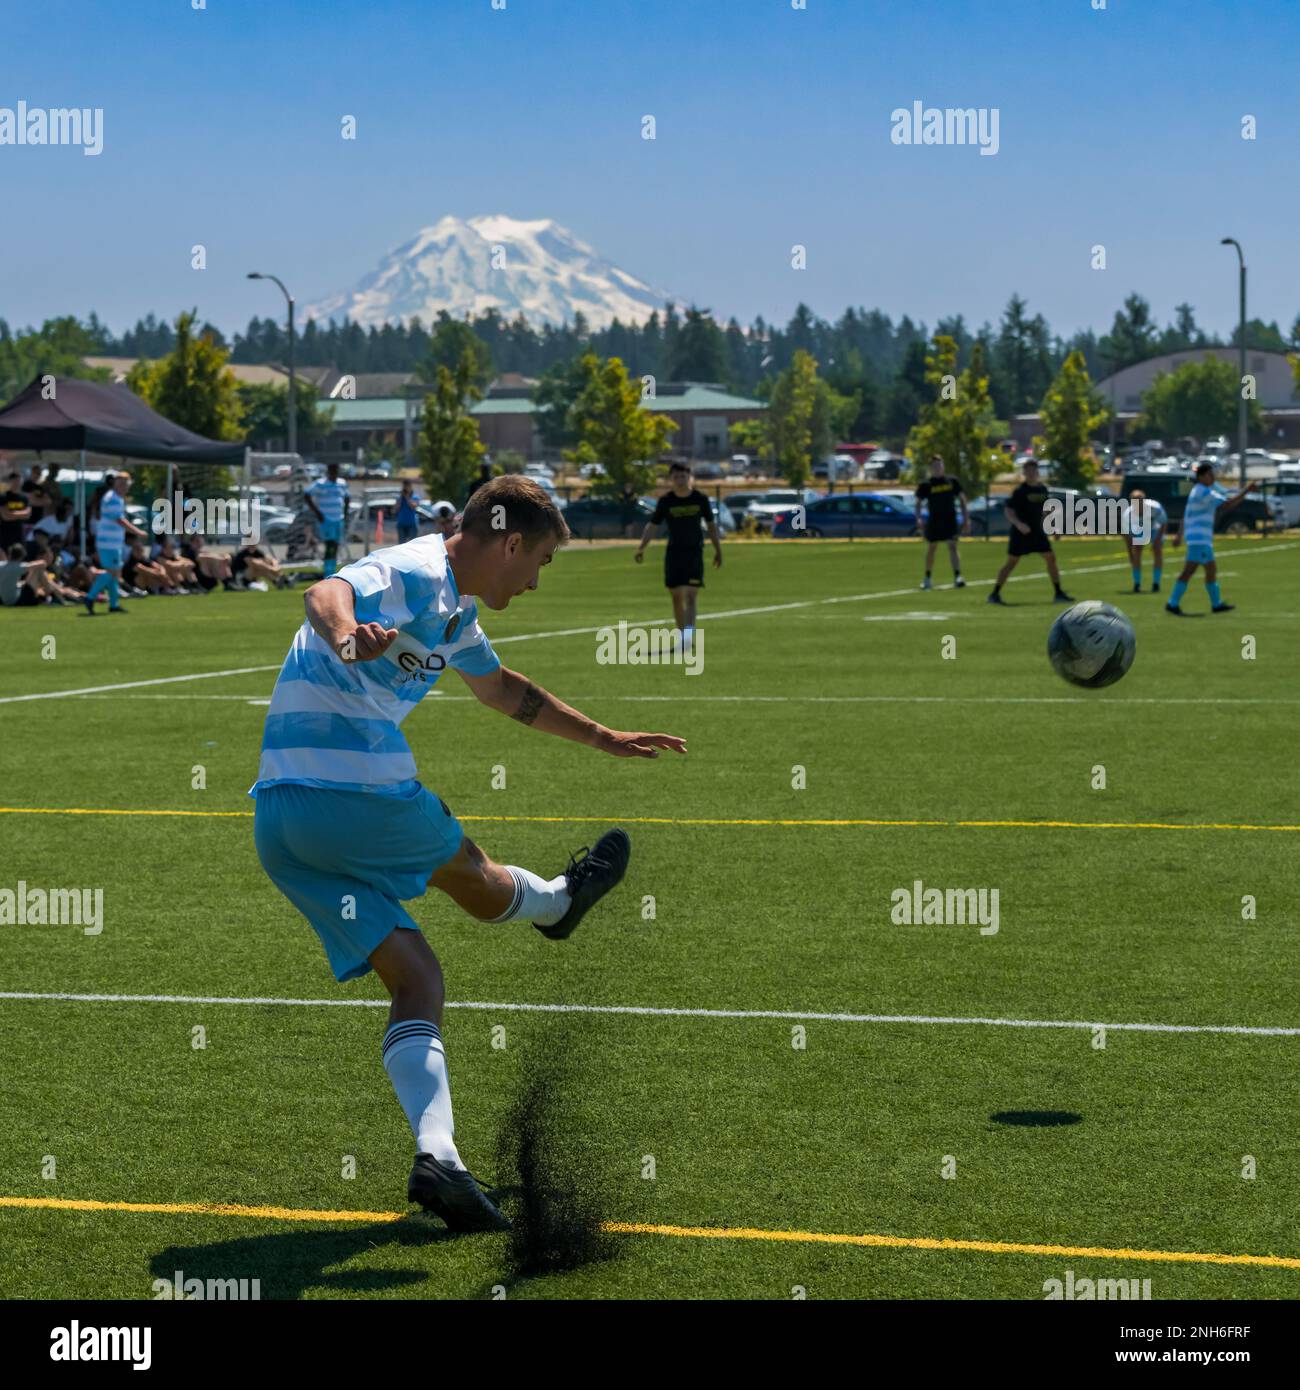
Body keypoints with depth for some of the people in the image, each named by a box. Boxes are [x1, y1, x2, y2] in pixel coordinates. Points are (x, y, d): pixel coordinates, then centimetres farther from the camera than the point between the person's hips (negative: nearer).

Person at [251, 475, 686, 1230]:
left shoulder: (454, 612, 23)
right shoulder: (415, 574, -10)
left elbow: (502, 687, 42)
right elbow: (329, 592, -32)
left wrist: (601, 736, 49)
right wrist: (347, 635, -55)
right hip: (356, 795, -10)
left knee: (416, 976, 3)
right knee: (473, 877, 17)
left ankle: (438, 1157, -11)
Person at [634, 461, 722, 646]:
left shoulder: (700, 499, -3)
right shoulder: (666, 501, -3)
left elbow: (711, 524, 9)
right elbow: (652, 525, 0)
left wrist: (718, 550, 12)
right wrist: (641, 548, -11)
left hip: (695, 552, -2)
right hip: (673, 552, 2)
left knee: (690, 596, -13)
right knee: (677, 597, 7)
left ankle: (689, 634, -24)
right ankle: (682, 635, 18)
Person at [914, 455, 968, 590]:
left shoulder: (952, 481, 4)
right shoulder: (925, 485, 0)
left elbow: (962, 499, 9)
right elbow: (919, 502, -1)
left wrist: (966, 519, 4)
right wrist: (918, 518, -17)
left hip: (950, 521, -1)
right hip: (933, 521, 1)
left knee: (952, 547, -15)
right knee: (931, 549, 11)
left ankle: (957, 578, -25)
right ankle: (927, 579, 26)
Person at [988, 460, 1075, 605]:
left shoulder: (1042, 488, 6)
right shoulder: (1020, 491, -13)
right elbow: (1009, 511, -18)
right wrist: (1018, 523, -33)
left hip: (1037, 531, 6)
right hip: (1020, 532, -6)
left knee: (1051, 558, 0)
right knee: (1011, 563, -4)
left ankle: (1058, 593, 6)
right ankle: (995, 594, 3)